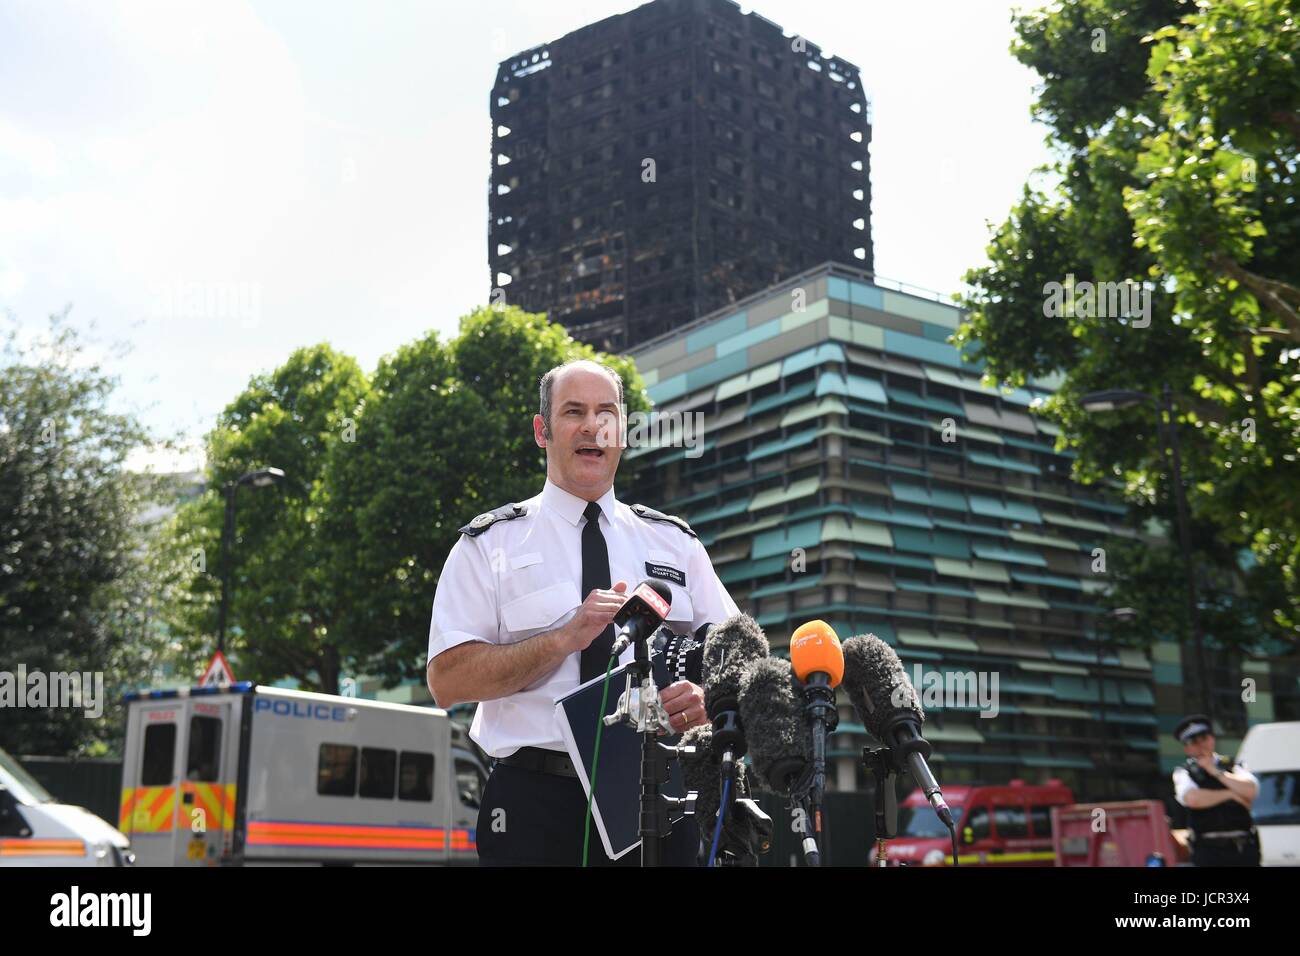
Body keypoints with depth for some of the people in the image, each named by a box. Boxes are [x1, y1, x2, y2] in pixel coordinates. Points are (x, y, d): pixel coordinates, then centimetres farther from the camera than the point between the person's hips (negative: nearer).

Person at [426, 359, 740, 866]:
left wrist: (706, 697, -10)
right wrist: (565, 638, -15)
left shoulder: (676, 542, 15)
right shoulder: (490, 544, 5)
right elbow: (447, 680, -5)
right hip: (535, 804, -2)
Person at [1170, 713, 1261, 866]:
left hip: (1243, 848, 2)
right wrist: (1231, 794, -5)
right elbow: (1192, 799, -14)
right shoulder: (1184, 774, 7)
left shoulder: (1233, 766, 13)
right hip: (1208, 850, -2)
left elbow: (1251, 791, -7)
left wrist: (1216, 773, -3)